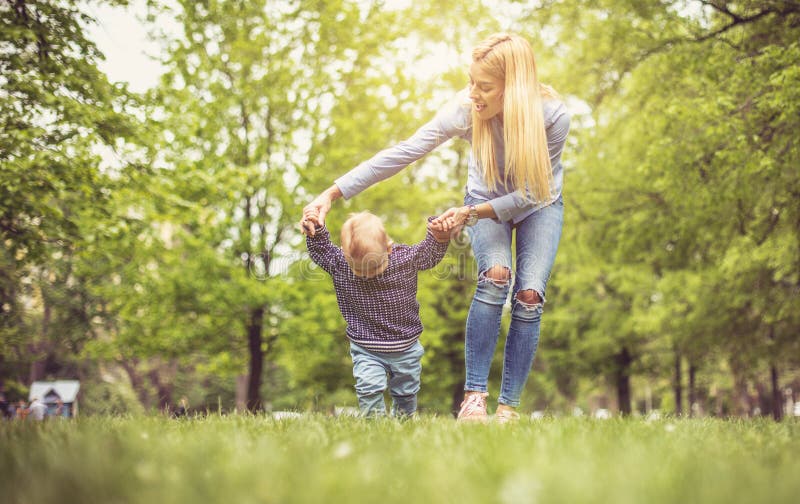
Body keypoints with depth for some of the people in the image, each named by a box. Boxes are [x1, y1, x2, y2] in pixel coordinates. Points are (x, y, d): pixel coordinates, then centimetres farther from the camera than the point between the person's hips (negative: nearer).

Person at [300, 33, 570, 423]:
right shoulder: (465, 110, -31)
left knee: (529, 295, -17)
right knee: (495, 274, -27)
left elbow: (531, 193, -24)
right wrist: (332, 193, -36)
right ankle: (473, 396, -23)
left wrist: (470, 214, -32)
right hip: (486, 201, 0)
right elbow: (400, 154, -31)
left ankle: (509, 407, -8)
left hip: (539, 205, 0)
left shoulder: (553, 115, -33)